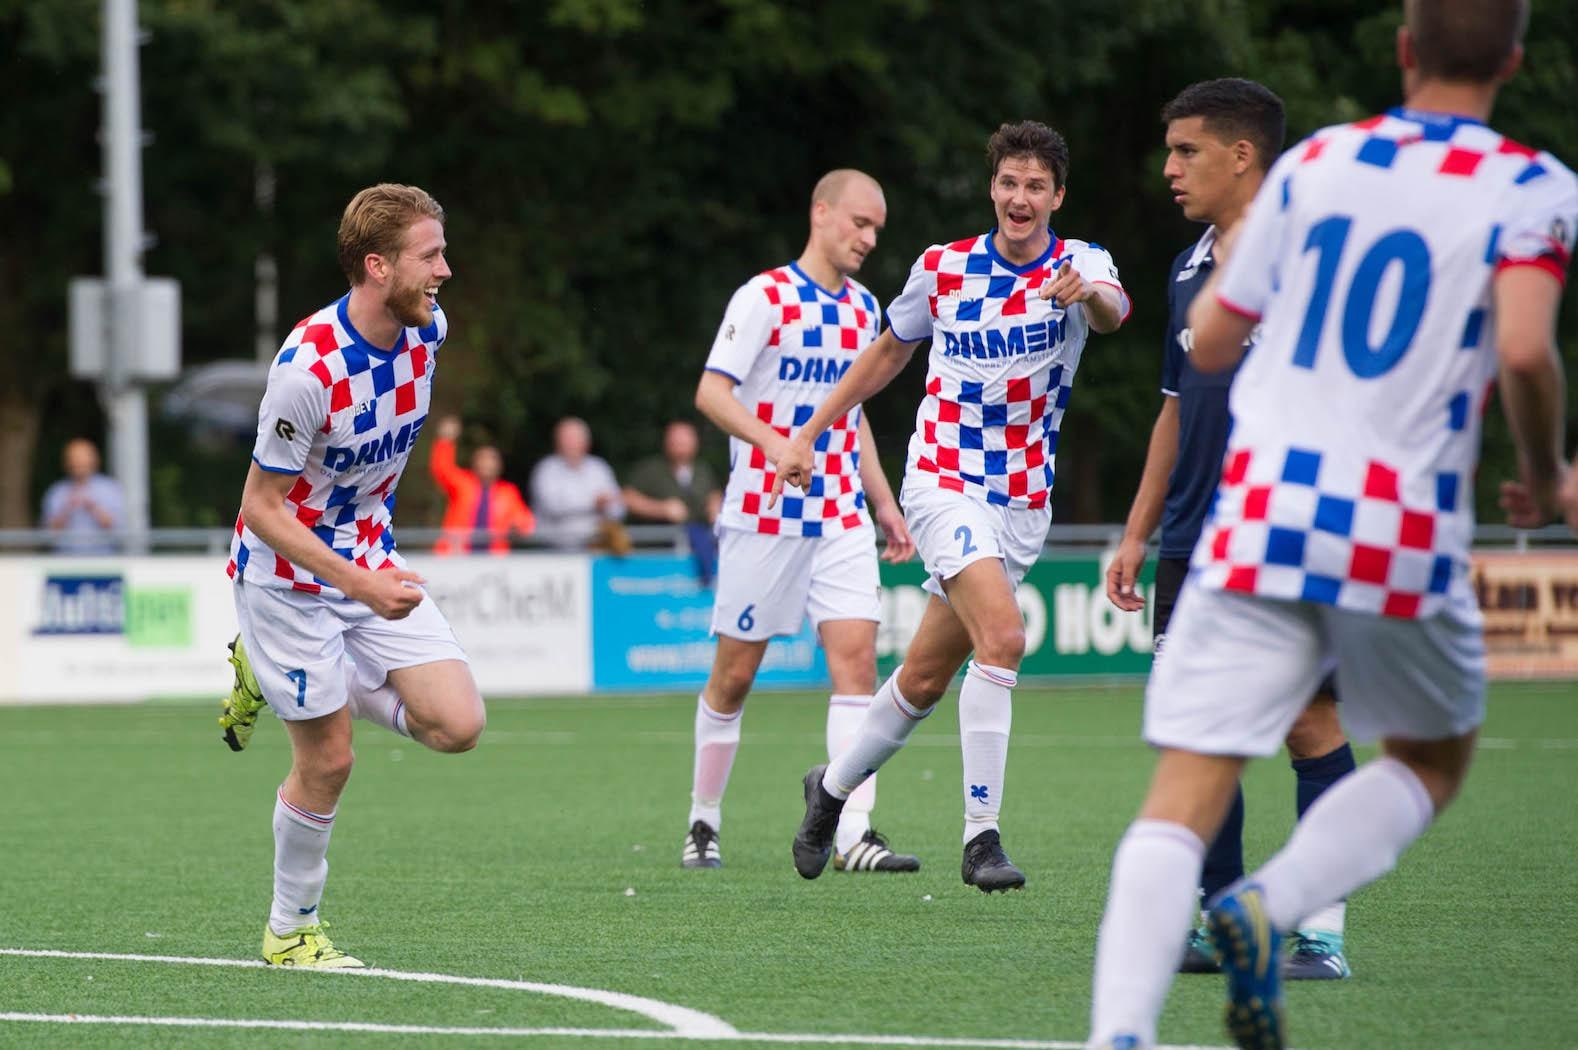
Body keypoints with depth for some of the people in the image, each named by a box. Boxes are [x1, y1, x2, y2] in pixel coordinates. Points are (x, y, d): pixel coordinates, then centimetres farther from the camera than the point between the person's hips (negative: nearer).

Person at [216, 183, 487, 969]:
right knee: (328, 762, -2)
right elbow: (261, 508, -22)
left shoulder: (428, 328, -8)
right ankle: (290, 931, 21)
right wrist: (360, 585, -29)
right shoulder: (308, 369, -29)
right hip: (289, 574, -6)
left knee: (457, 725, -6)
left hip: (370, 560, 7)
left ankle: (272, 674, 15)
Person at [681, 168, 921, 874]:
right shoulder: (765, 297, -8)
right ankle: (702, 825, 19)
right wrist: (773, 443, -29)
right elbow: (711, 392, -14)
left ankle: (854, 834, -15)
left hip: (843, 517, 5)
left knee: (857, 656, -10)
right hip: (764, 516, -5)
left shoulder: (863, 308, 13)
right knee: (734, 675, 3)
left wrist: (884, 504, 20)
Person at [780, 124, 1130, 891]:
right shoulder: (943, 268, -2)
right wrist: (809, 435, 17)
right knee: (1002, 635, -26)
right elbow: (888, 353, 16)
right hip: (944, 481, -2)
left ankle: (834, 786, 36)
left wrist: (1091, 296, -54)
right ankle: (980, 837, -24)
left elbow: (1112, 311, -30)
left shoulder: (1080, 264, -5)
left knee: (926, 679, 11)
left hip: (1024, 500, 2)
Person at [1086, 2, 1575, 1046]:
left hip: (1261, 514, 2)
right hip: (1405, 535, -2)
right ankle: (1272, 904, -5)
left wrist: (1226, 264, 38)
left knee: (1185, 801, -3)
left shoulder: (1314, 163, 11)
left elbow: (1209, 344, 17)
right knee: (1431, 764, 22)